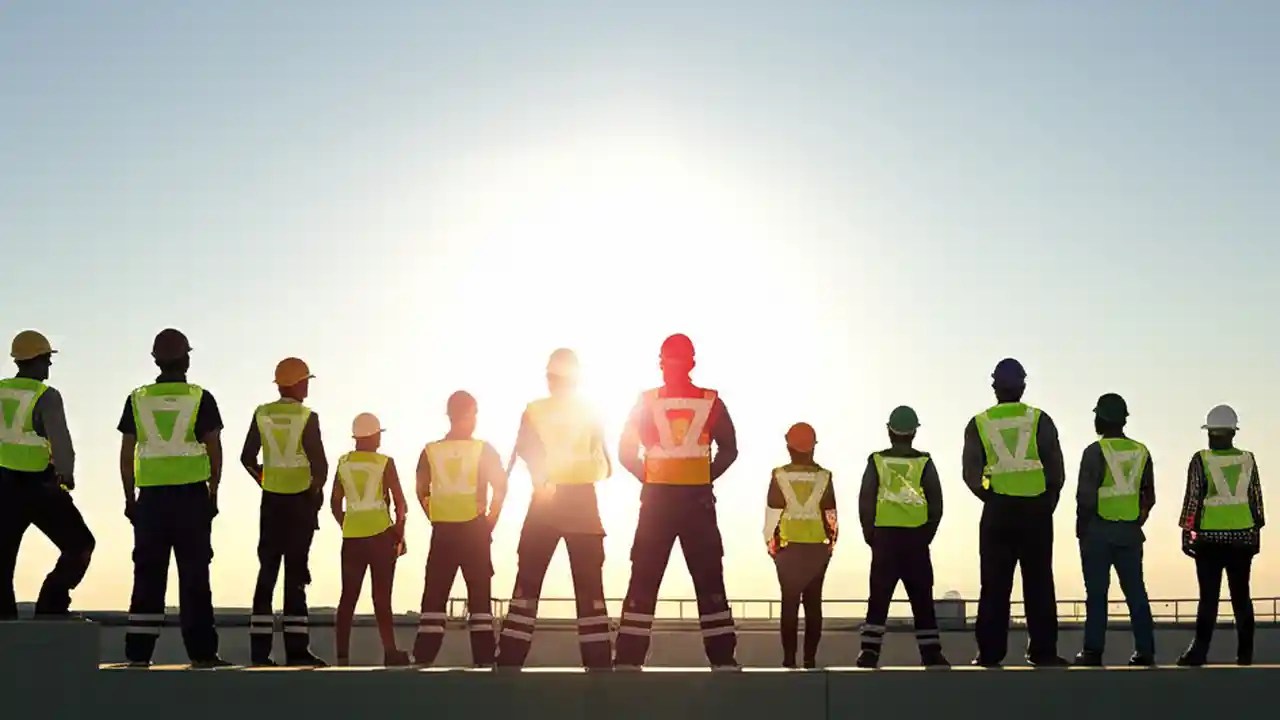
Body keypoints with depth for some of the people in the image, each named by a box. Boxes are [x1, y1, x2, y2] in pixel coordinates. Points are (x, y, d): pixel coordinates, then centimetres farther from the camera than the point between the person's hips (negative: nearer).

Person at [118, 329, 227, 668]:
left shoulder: (137, 399, 6)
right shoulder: (201, 398, -1)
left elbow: (126, 454, 7)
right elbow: (214, 450, -2)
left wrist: (130, 497, 13)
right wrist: (212, 493, 6)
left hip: (151, 497, 2)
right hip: (191, 495, -2)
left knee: (148, 575, 6)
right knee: (194, 575, -1)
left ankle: (138, 652, 5)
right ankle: (201, 651, -1)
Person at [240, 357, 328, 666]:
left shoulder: (262, 414, 2)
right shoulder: (307, 417, -10)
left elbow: (247, 458, 4)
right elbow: (320, 465, -14)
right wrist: (316, 490, 4)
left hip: (271, 502, 4)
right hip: (300, 501, -4)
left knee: (267, 572, 8)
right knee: (296, 574, -1)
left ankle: (260, 649, 5)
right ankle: (297, 650, -3)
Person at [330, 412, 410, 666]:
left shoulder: (343, 463, 6)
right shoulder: (385, 463, -5)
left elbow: (335, 502, 8)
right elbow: (400, 502, -5)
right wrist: (399, 532, 7)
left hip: (351, 537, 3)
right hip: (380, 535, -3)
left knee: (348, 596, 7)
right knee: (382, 597, 1)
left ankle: (342, 654, 4)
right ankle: (390, 652, 1)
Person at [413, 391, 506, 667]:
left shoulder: (430, 451, 1)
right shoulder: (483, 450, -3)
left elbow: (422, 491, 1)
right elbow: (500, 486, -9)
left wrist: (436, 520, 9)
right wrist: (490, 522, 0)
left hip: (442, 531, 1)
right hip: (474, 529, -1)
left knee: (434, 595, 7)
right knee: (479, 595, 4)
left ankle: (423, 659, 1)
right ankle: (483, 660, 0)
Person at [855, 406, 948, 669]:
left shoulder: (876, 461, 0)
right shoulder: (924, 462, 0)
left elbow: (865, 502, -2)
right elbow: (936, 504, 0)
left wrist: (870, 535, 6)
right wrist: (927, 535, 9)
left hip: (884, 537, 0)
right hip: (915, 538, 0)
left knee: (879, 597, 3)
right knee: (921, 598, 6)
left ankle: (869, 651, -3)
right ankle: (931, 652, 6)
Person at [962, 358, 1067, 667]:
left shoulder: (979, 424, 3)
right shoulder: (1039, 419, 1)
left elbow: (971, 474, -4)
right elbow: (1056, 470, -4)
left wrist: (991, 497, 9)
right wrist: (1048, 501, 8)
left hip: (997, 512, 0)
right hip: (1036, 510, 0)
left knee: (995, 584, 3)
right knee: (1038, 583, 6)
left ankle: (990, 653, 1)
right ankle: (1043, 651, 5)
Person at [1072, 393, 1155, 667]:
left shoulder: (1095, 451, -8)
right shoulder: (1141, 451, 8)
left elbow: (1086, 496, -12)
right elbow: (1149, 497, 11)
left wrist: (1081, 527, -1)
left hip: (1098, 531, -4)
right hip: (1130, 532, 4)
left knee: (1097, 591, -1)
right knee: (1136, 591, 8)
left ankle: (1093, 650, -1)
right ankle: (1145, 650, 8)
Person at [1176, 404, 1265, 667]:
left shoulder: (1201, 460, -5)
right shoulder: (1248, 459, 4)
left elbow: (1192, 499, -6)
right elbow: (1256, 499, 8)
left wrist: (1187, 532, -1)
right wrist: (1256, 532, 16)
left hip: (1210, 537, -2)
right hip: (1243, 537, 2)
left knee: (1209, 596, -2)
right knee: (1241, 596, 8)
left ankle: (1199, 652, -4)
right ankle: (1245, 653, 11)